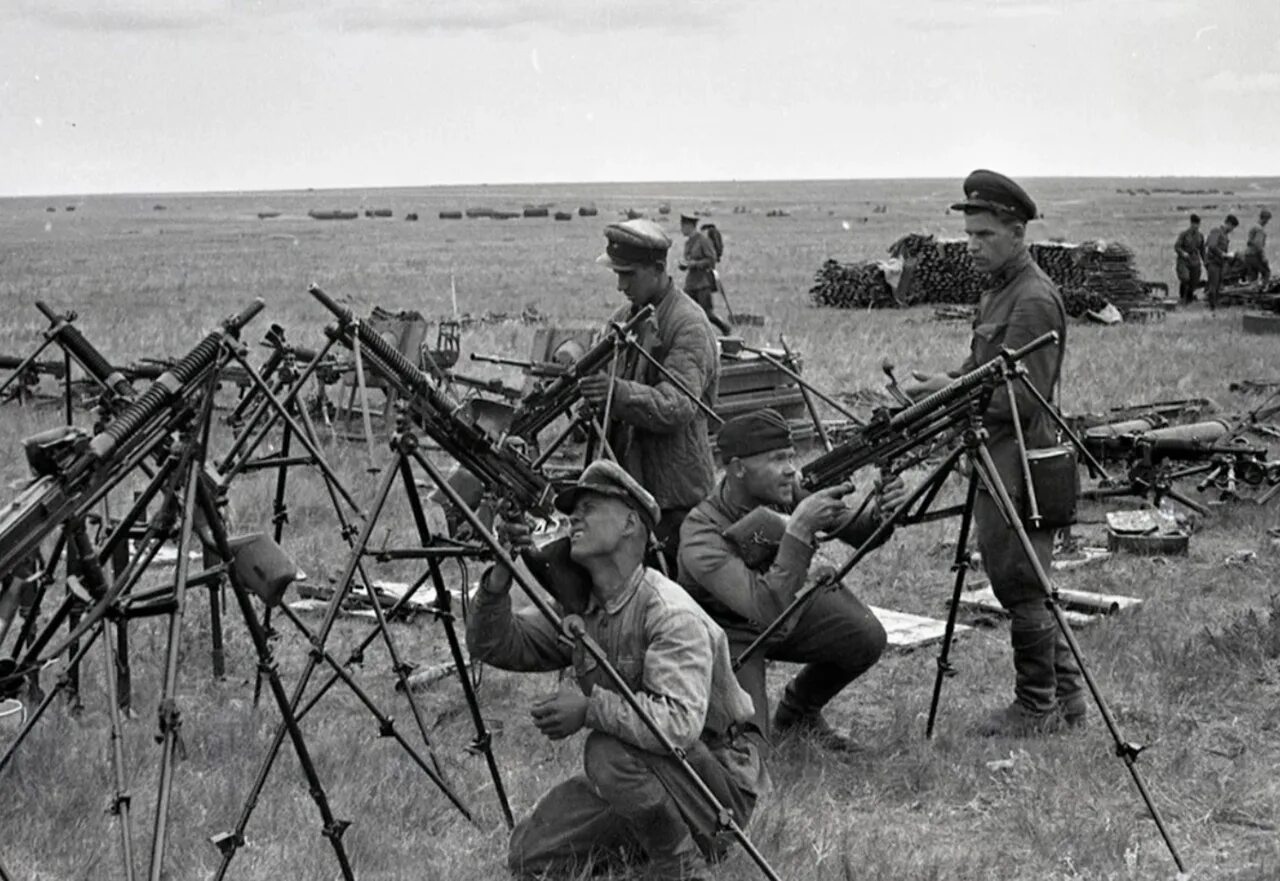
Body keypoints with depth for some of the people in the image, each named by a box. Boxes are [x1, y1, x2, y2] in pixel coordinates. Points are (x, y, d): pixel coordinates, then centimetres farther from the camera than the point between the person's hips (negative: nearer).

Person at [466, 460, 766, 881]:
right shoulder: (577, 608, 3)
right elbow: (494, 645, 0)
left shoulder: (672, 615, -24)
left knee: (610, 750, -34)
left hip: (721, 779, -7)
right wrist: (500, 577, -17)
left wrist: (591, 707, -36)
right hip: (637, 773, 8)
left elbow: (680, 723, -36)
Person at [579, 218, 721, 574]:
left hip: (674, 495, -7)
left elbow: (676, 407, -25)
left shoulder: (688, 325, -13)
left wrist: (618, 393, -40)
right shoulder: (623, 319, 13)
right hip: (626, 485, 8)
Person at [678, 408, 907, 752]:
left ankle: (799, 711, 10)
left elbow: (857, 534, -11)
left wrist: (881, 514, -34)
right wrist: (799, 527, -50)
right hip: (731, 632, -5)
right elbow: (769, 611, -46)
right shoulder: (702, 536, -36)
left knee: (865, 639, -18)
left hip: (791, 604, 6)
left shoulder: (787, 490, -18)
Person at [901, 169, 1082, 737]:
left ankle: (1038, 707, 7)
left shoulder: (1034, 299, -15)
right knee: (1022, 586, 14)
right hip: (996, 463, 10)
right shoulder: (999, 292, 16)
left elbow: (1022, 398, -20)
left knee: (1021, 585, -3)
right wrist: (943, 387, 5)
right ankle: (1065, 696, 22)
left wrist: (951, 393, -17)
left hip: (1020, 464, -10)